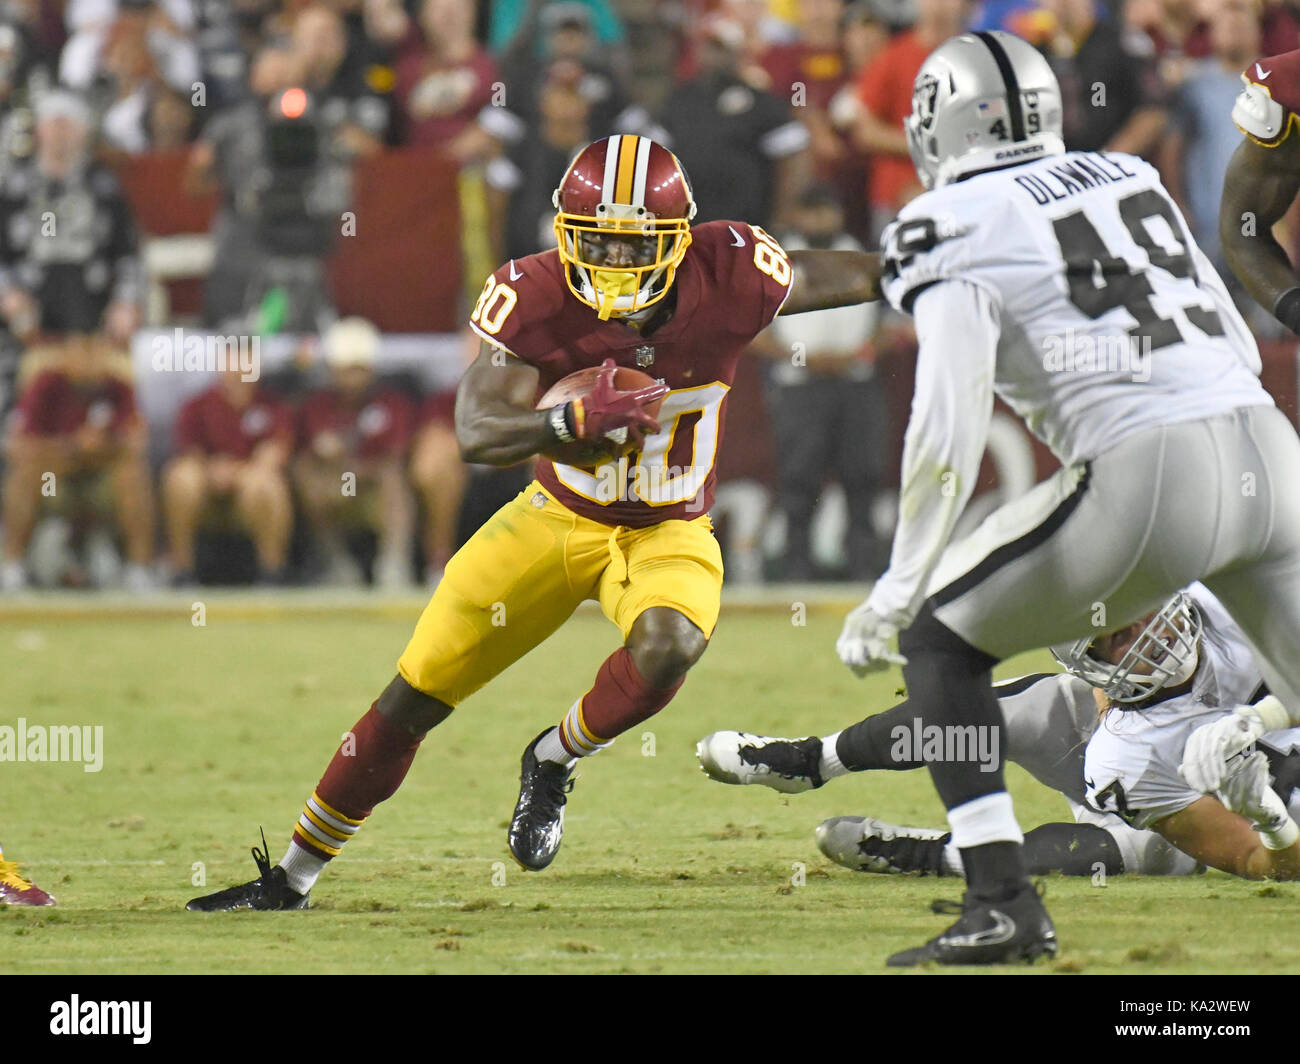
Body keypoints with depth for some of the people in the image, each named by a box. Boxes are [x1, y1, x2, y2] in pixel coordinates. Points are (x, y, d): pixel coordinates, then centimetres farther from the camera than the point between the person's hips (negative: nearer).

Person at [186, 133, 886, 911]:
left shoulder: (728, 276, -22)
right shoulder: (537, 300, -23)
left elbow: (847, 277, -3)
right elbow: (478, 433, -31)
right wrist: (576, 421, -47)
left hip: (668, 534, 0)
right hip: (558, 519, 1)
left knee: (666, 649, -34)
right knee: (415, 694, 1)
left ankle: (554, 761, -1)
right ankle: (293, 877, 18)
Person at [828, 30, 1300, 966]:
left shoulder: (960, 232, 2)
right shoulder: (1130, 181, 20)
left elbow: (949, 438, -6)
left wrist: (898, 594, 1)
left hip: (1148, 483, -6)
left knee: (942, 639, 13)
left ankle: (1003, 903, 3)